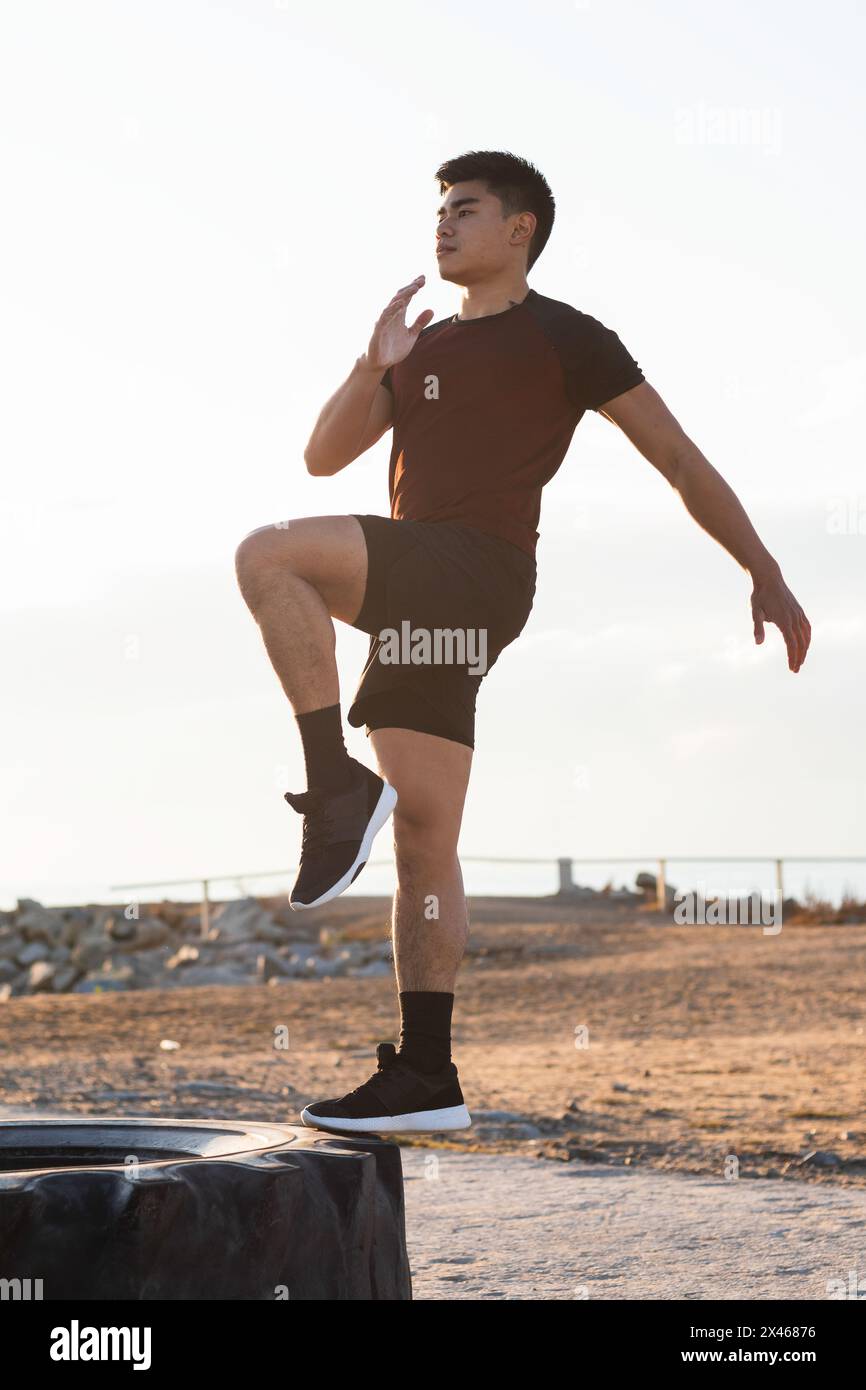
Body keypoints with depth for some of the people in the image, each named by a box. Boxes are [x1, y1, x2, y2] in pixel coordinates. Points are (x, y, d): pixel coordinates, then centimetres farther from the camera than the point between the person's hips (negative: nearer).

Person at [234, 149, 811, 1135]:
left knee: (267, 556, -26)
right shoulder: (425, 347, 25)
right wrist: (372, 368, -1)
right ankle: (426, 1079, 1)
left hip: (476, 572, -7)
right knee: (423, 840, 2)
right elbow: (324, 457, 17)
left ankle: (338, 788, -23)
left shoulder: (565, 339, 5)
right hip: (416, 594, 7)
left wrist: (766, 575, 0)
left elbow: (682, 463, 5)